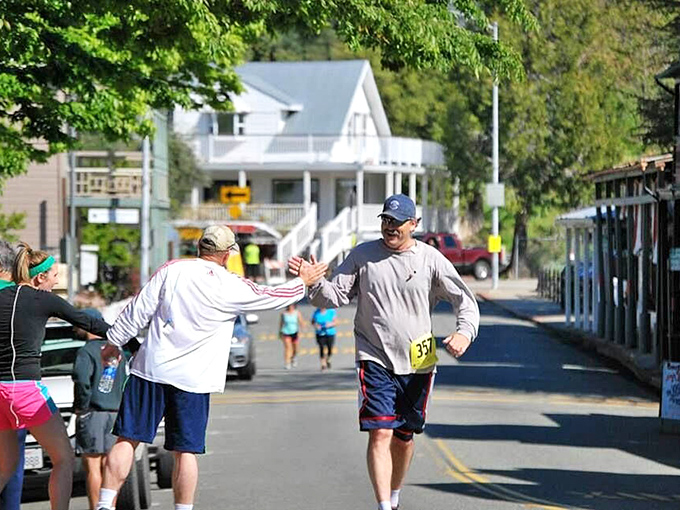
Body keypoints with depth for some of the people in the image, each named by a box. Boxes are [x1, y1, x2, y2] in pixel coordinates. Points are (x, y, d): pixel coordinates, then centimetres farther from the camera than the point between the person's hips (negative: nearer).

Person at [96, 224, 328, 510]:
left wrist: (114, 341, 15)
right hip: (192, 380, -2)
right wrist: (303, 282, 26)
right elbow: (272, 298, 9)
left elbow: (139, 311, 3)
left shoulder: (171, 270, 1)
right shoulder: (232, 287, -3)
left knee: (127, 439, 4)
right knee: (186, 450, 6)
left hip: (150, 369, 2)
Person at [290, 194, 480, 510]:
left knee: (404, 437, 13)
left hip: (417, 364, 1)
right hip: (375, 360, -1)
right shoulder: (362, 255, 2)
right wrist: (315, 282, -18)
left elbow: (465, 300, 3)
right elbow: (336, 295, 3)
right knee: (380, 434, -15)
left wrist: (464, 333, -15)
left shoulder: (431, 259, 0)